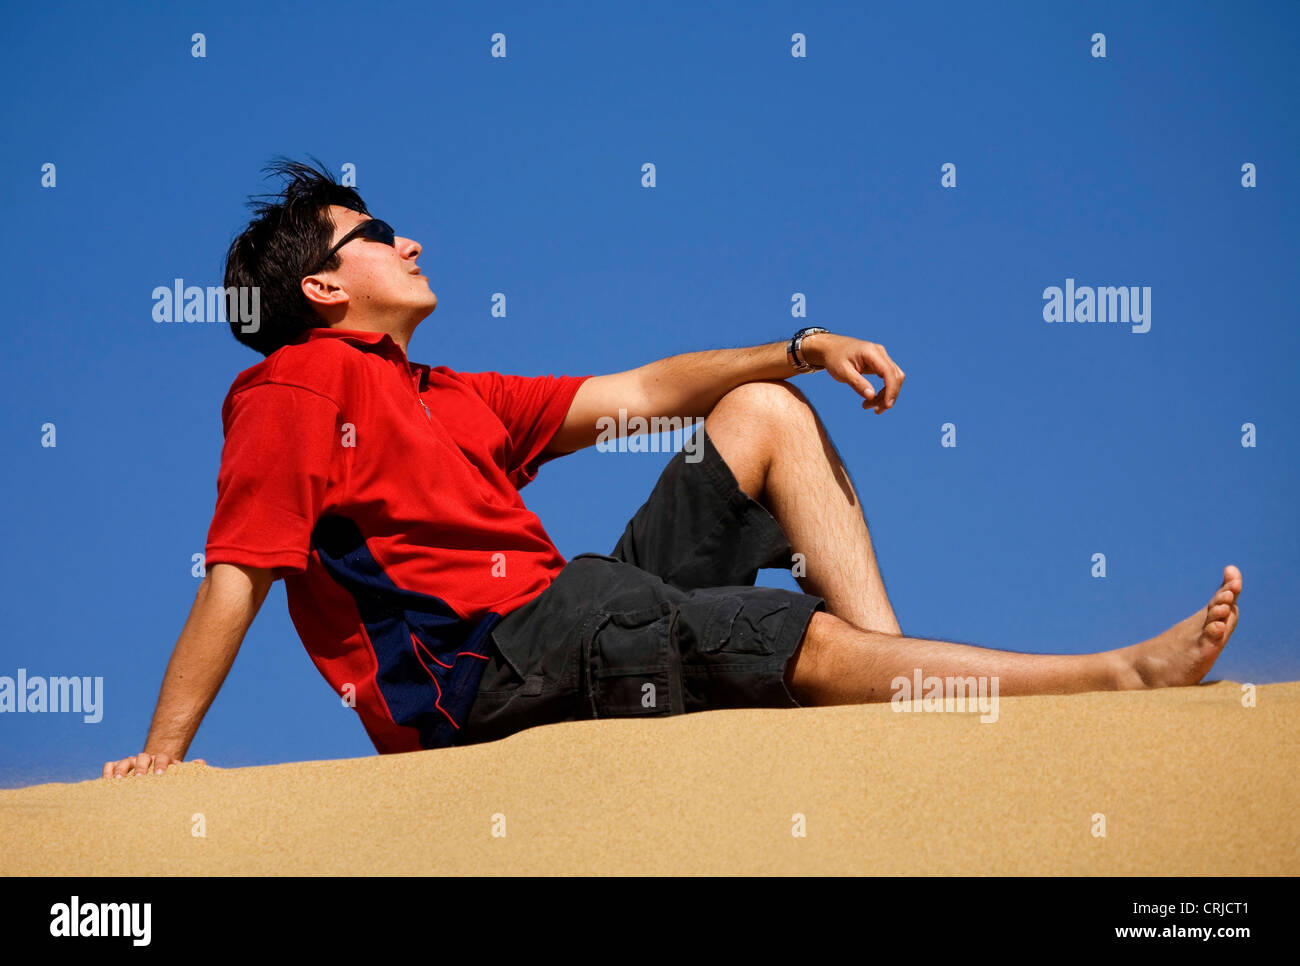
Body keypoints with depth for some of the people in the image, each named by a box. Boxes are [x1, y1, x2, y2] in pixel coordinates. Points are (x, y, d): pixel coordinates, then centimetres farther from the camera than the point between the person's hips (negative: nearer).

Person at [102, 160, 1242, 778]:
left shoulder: (446, 396, 24)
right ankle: (1124, 673, -10)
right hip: (488, 662, -10)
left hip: (570, 623, 10)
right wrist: (161, 756, -20)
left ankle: (895, 675, -5)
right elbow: (237, 574, -11)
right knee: (820, 641, -20)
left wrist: (798, 351, 16)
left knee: (766, 412, 11)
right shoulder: (295, 387, -3)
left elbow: (634, 394, 25)